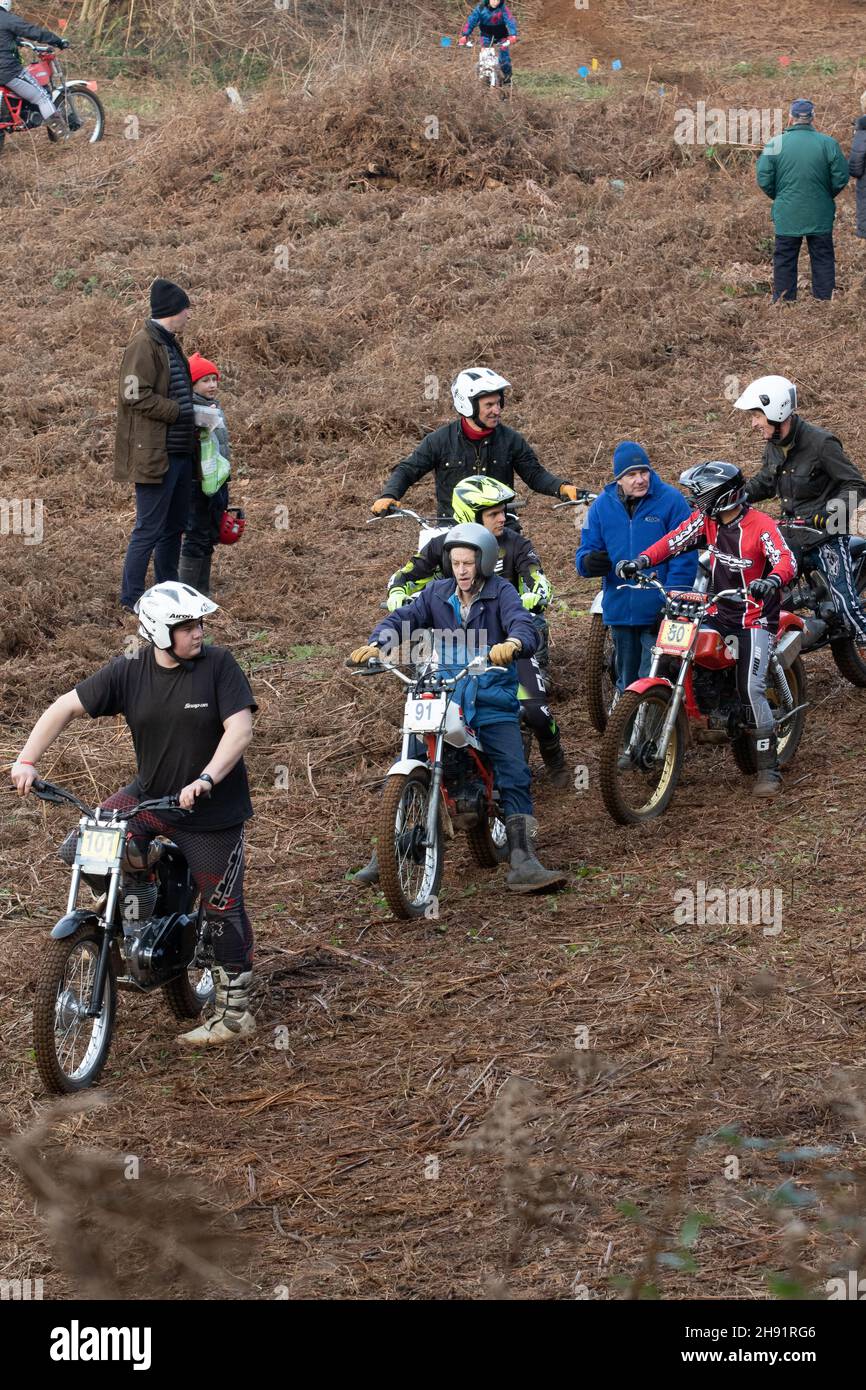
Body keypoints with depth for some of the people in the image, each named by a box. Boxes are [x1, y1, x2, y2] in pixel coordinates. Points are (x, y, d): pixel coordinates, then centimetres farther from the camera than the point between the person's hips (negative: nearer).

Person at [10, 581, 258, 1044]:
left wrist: (206, 779, -34)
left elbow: (239, 728, -20)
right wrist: (27, 759, -16)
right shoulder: (127, 673, -6)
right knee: (77, 852, -8)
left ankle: (235, 1012, 13)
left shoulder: (218, 665, -13)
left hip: (212, 811, -4)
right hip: (149, 795, 4)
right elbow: (66, 707, -4)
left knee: (223, 908, 1)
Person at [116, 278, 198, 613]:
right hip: (154, 455, -10)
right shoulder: (145, 345, -14)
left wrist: (193, 413, 10)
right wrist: (180, 412, -18)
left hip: (179, 452, 10)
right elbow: (135, 395, -21)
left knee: (174, 526, 16)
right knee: (149, 529, -6)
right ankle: (131, 598, 2)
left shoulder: (170, 344, 17)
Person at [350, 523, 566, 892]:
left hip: (493, 703, -2)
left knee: (515, 777, -13)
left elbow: (524, 625, -16)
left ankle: (522, 862, -14)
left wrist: (513, 643, -41)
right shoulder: (437, 593, 9)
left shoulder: (500, 593, 0)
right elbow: (402, 618, -2)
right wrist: (376, 644, -24)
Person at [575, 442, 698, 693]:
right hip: (619, 612, 5)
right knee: (627, 684, 16)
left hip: (659, 614, -5)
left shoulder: (671, 501, -5)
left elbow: (684, 557, -9)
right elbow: (587, 548, 8)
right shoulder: (602, 506, 7)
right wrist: (588, 562, -19)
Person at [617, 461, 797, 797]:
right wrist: (640, 561, -17)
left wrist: (773, 580, -50)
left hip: (755, 619, -6)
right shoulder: (706, 518, 3)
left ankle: (768, 769, -7)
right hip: (718, 614, 6)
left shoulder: (760, 525, -15)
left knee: (751, 690, -16)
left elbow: (786, 560, -27)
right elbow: (675, 540, -2)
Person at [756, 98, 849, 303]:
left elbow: (764, 180, -6)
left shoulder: (775, 144, -8)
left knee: (784, 262, 10)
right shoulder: (829, 144, -8)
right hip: (820, 215, 0)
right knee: (823, 260, 10)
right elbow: (841, 179, -5)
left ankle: (783, 302, 14)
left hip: (787, 215, 0)